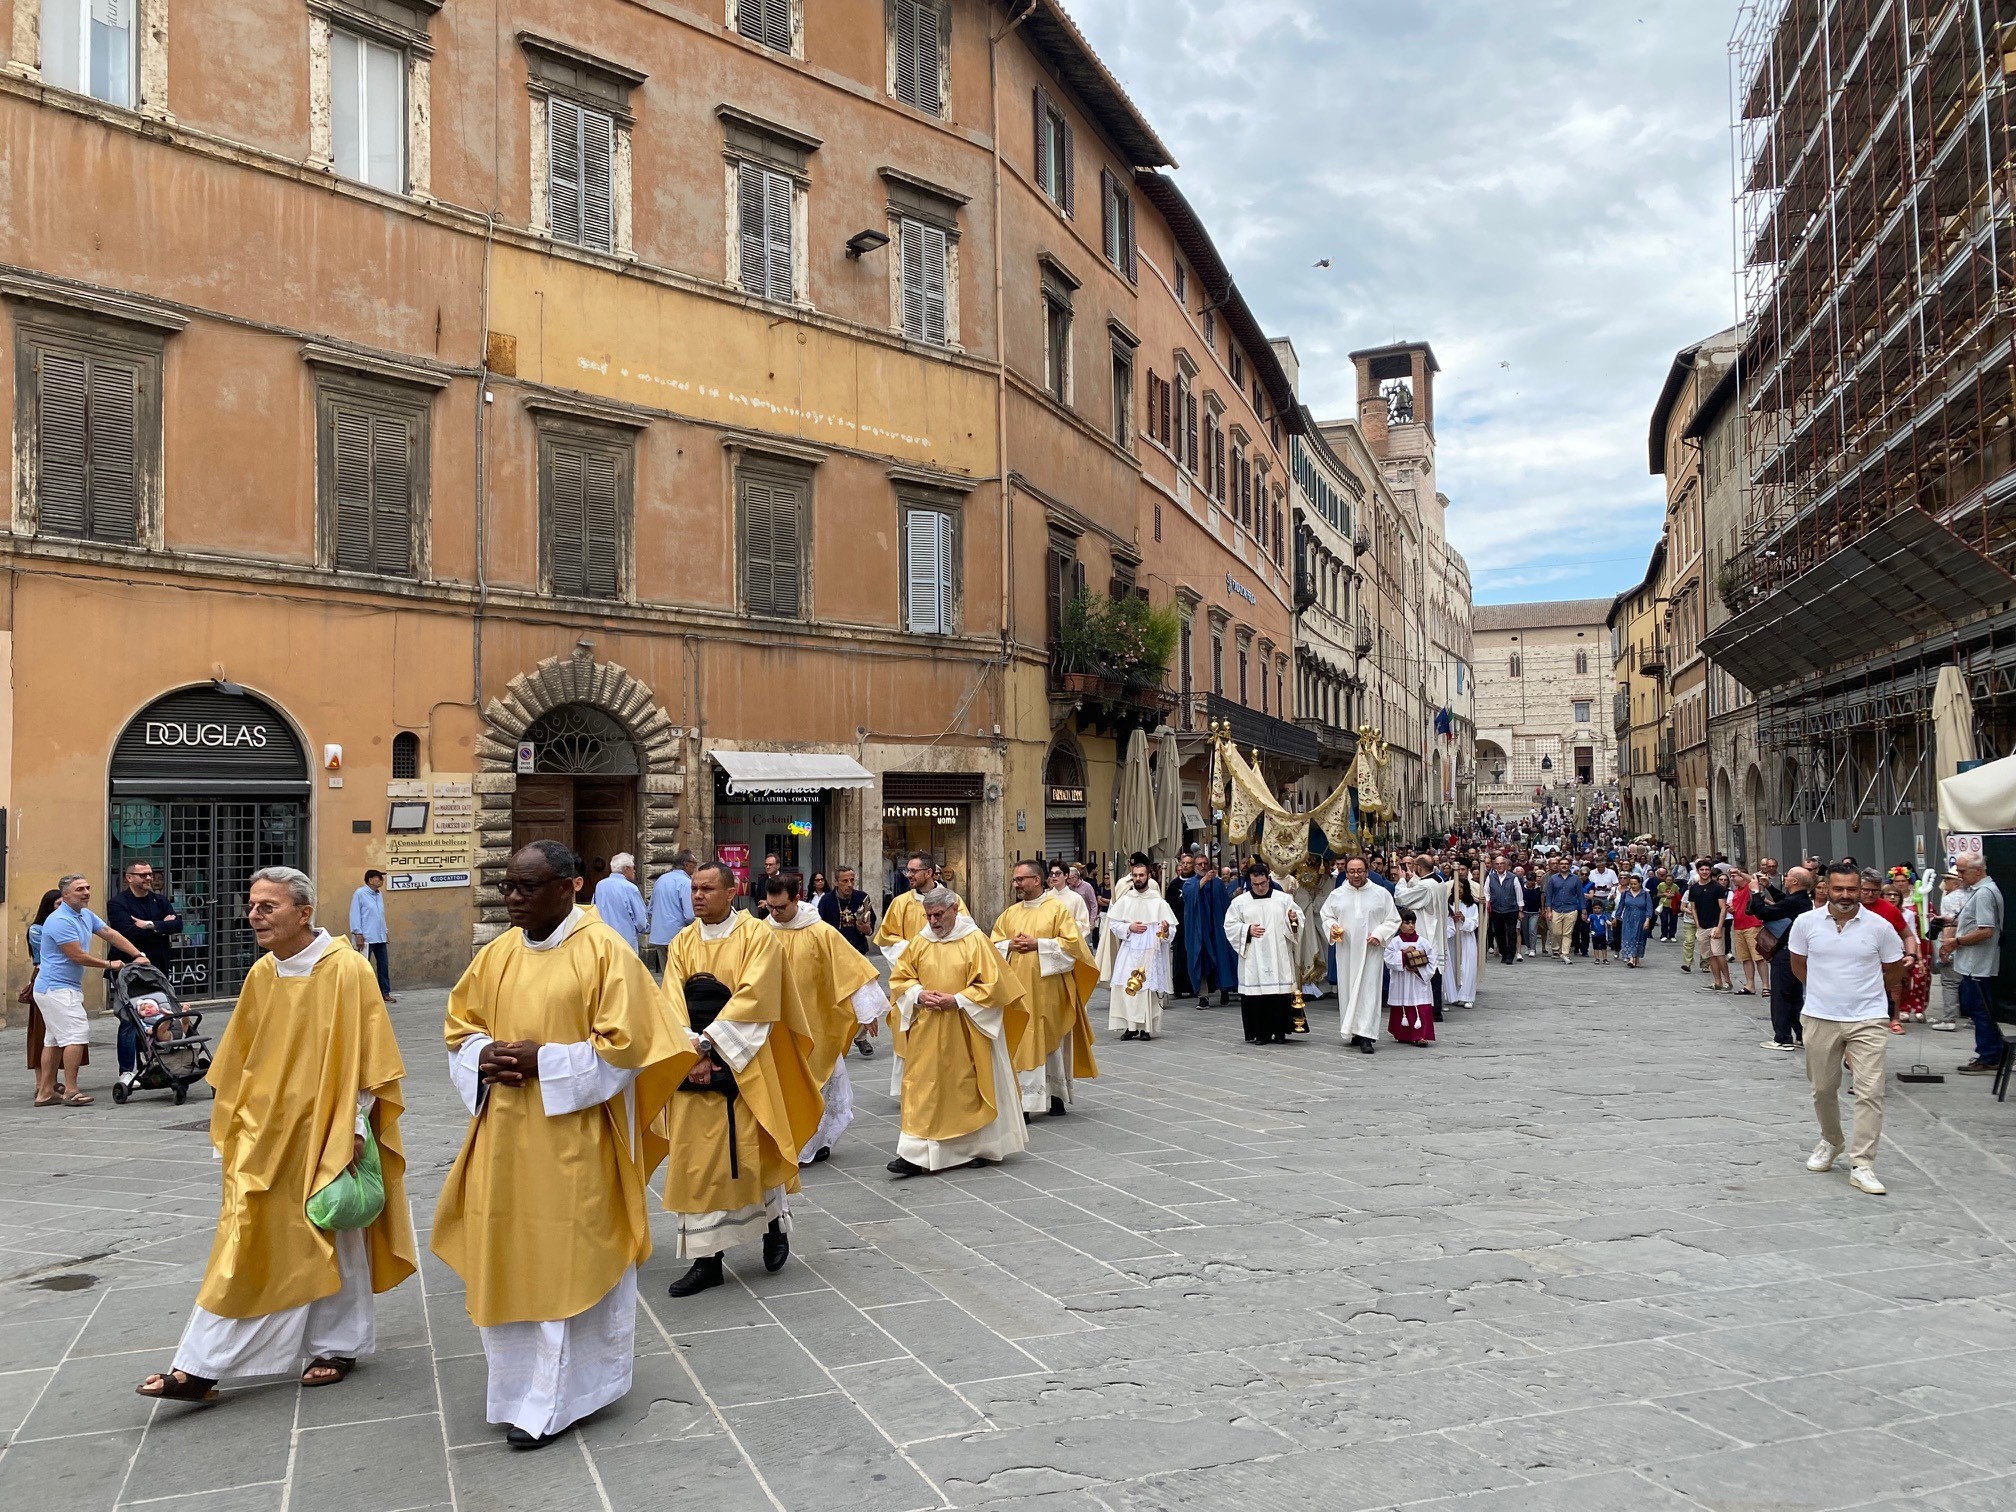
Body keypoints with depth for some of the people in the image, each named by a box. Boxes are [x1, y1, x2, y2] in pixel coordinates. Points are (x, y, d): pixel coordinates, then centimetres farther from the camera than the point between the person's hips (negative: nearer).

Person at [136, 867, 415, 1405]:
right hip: (265, 1133, 5)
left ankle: (339, 1345, 26)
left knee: (334, 1239, 9)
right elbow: (243, 1059, 14)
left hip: (327, 1133, -5)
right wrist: (237, 1123, 13)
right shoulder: (261, 974, 3)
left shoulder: (346, 969, -15)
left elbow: (368, 1056, -13)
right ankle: (199, 1368, 6)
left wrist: (353, 1127, -15)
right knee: (242, 1242, 3)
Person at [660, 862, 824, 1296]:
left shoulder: (757, 936, -5)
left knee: (751, 1154, 2)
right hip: (693, 1066, 4)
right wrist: (690, 1053, -16)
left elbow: (752, 997, -15)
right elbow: (673, 1003, -1)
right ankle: (706, 1259, 12)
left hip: (742, 1065, -4)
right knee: (697, 1161, 4)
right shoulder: (683, 943, 8)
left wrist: (707, 1042, -19)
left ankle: (776, 1223, 29)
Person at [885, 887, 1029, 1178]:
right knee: (922, 1088, -1)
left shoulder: (975, 941, -7)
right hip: (926, 1031, 3)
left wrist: (957, 1000, -16)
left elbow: (993, 985, -9)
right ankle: (915, 1153, -1)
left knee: (969, 1086, 8)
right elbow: (899, 978, 10)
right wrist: (918, 994, -9)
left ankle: (979, 1147, 26)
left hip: (964, 1030, -3)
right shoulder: (920, 942, 4)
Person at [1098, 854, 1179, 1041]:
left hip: (1151, 952, -1)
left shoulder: (1159, 902, 0)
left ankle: (1146, 1027, 5)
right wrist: (1129, 927, -10)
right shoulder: (1124, 900, 5)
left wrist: (1166, 931, -23)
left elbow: (1171, 930, -1)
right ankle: (1130, 1026, 5)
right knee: (1126, 988, -4)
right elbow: (1113, 924, 6)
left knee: (1149, 988, -3)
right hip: (1129, 951, 2)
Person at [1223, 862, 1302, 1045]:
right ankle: (1260, 1033, 5)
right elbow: (1229, 926, 7)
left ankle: (1280, 1031, 6)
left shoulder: (1283, 899, 7)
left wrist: (1294, 919, -15)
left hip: (1279, 959, 0)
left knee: (1281, 993, -2)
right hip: (1253, 960, 0)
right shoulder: (1240, 902, 6)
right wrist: (1247, 930, -7)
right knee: (1255, 994, -3)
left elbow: (1299, 919, 7)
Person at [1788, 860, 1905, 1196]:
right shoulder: (1806, 923, -3)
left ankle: (1861, 1165, -3)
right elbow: (1798, 966, 12)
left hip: (1868, 1021, -2)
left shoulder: (1880, 927, -6)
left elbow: (1893, 973, 9)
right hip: (1820, 1019, 2)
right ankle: (1830, 1142, 39)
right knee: (1823, 1089, 14)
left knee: (1870, 1092, -8)